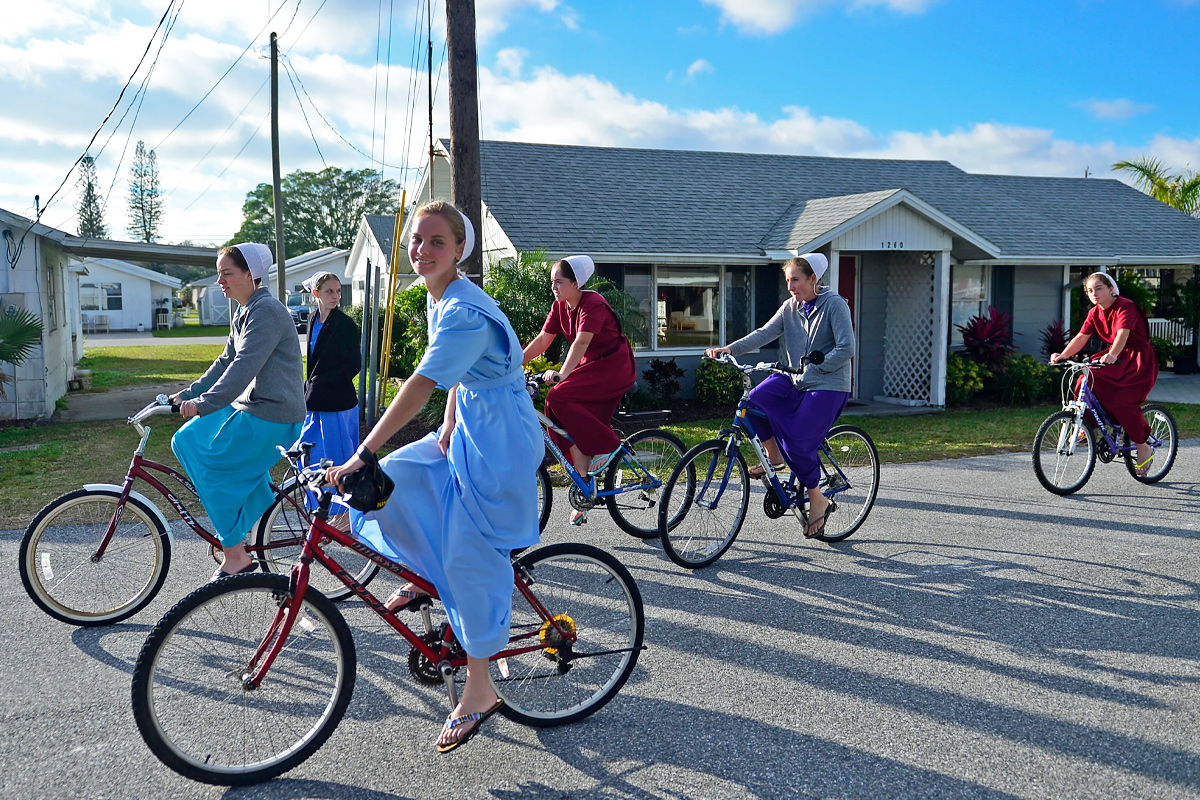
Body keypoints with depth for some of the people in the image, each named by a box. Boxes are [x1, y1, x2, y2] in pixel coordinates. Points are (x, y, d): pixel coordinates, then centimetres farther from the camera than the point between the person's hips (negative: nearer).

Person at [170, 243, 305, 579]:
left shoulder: (266, 311, -16)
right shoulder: (245, 314, 17)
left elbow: (243, 367, -25)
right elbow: (226, 363, 21)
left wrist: (203, 403, -28)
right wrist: (187, 394, 16)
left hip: (271, 415, -10)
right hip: (248, 407, 10)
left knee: (214, 473, -6)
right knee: (186, 440, 11)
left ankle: (236, 556, 4)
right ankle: (260, 499, 15)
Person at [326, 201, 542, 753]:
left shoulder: (466, 310, -23)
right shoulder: (439, 299, 8)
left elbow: (420, 386, -30)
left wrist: (360, 455, -30)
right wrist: (448, 429, 0)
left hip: (499, 438, -9)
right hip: (466, 430, 9)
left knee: (470, 559, -5)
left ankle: (479, 691, 8)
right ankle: (425, 574, 21)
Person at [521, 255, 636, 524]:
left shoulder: (593, 304, -20)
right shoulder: (560, 307, 4)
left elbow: (581, 342, -32)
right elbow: (542, 340, 4)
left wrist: (562, 374, -42)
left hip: (615, 367, -8)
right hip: (590, 367, 8)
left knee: (559, 397, -24)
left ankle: (607, 444, -14)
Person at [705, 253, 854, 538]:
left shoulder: (835, 304, -11)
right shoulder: (790, 306, 6)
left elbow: (846, 349, -17)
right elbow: (765, 333, -5)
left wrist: (812, 369, -19)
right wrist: (730, 348, -19)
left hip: (828, 386, -6)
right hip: (794, 380, 6)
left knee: (797, 441, -17)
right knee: (754, 402, -18)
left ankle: (819, 501, 5)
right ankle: (774, 456, 5)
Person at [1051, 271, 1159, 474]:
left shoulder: (1125, 307, -19)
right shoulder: (1095, 313, 2)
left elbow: (1122, 334, -35)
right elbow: (1081, 337, -7)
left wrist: (1112, 355, -53)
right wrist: (1063, 355, -23)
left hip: (1139, 360, -7)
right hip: (1116, 358, 7)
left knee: (1122, 403, -19)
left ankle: (1144, 447, -1)